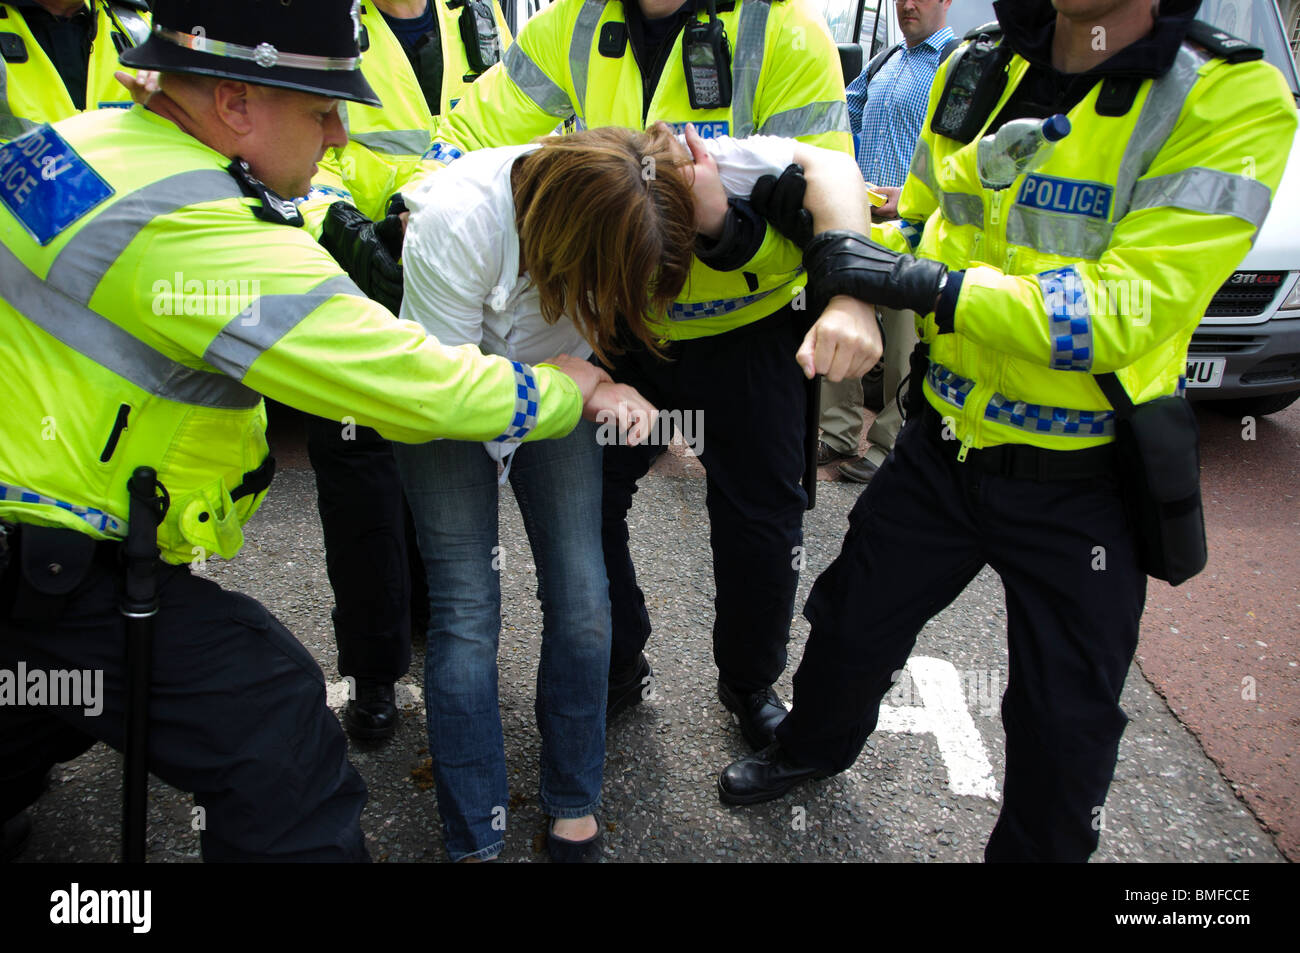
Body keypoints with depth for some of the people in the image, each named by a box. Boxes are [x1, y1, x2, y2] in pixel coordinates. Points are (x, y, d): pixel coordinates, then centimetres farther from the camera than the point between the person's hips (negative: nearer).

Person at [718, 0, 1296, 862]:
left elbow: (1135, 307, -26)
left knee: (1065, 716, 12)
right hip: (944, 444, 4)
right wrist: (843, 235, -8)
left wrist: (932, 286, -32)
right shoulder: (973, 73, 0)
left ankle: (1033, 850, 42)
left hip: (1080, 482, -4)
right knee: (852, 620, 20)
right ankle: (816, 746, 51)